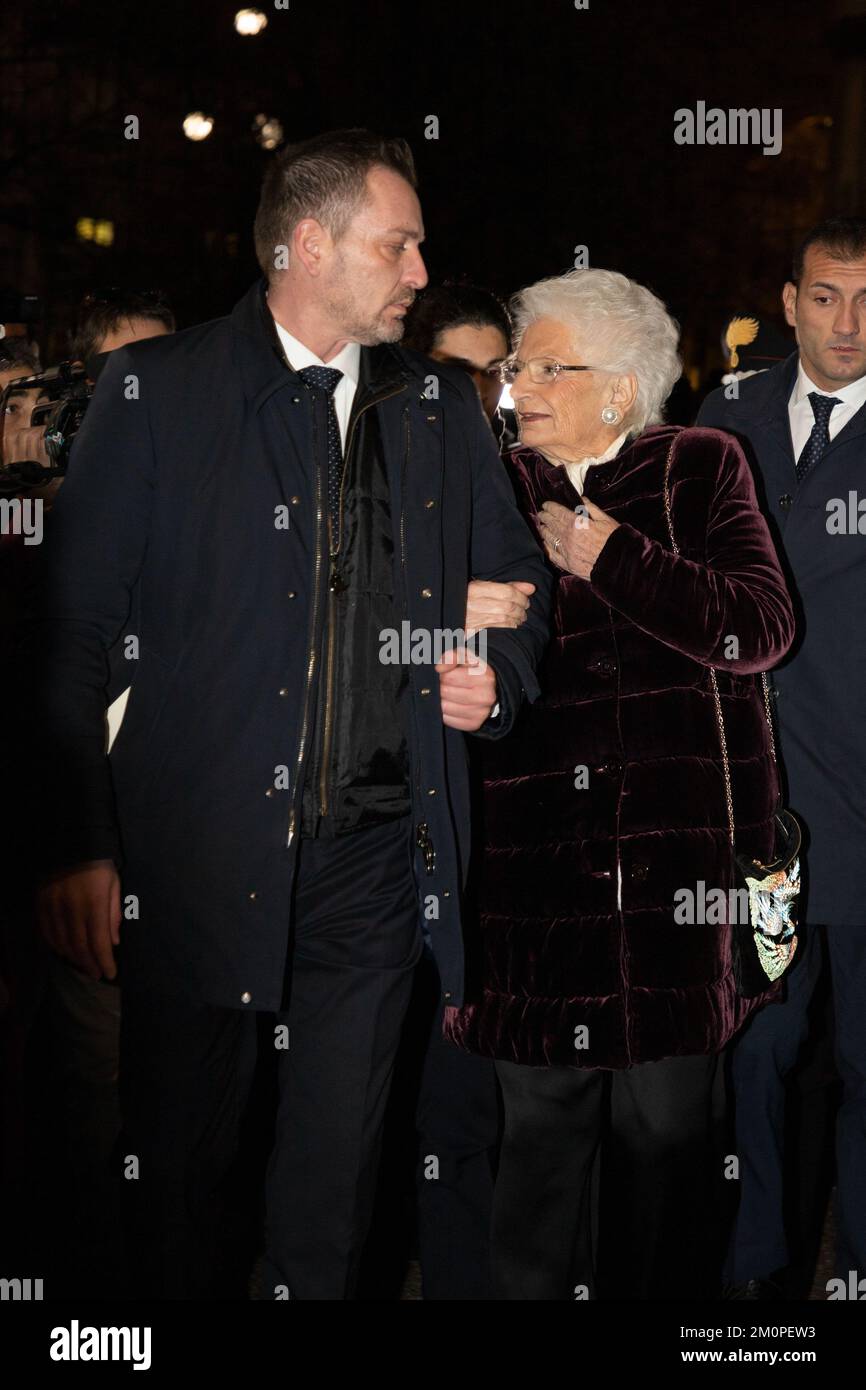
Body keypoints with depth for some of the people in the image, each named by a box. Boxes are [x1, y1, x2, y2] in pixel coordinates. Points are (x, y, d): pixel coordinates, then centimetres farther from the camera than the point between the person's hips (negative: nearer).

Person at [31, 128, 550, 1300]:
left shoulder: (443, 411, 10)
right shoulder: (156, 390, -2)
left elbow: (518, 578, 23)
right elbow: (72, 632, -6)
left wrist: (497, 674, 1)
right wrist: (76, 847, -13)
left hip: (377, 853, 4)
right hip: (206, 847, -3)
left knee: (337, 1160, 14)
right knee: (179, 1163, 10)